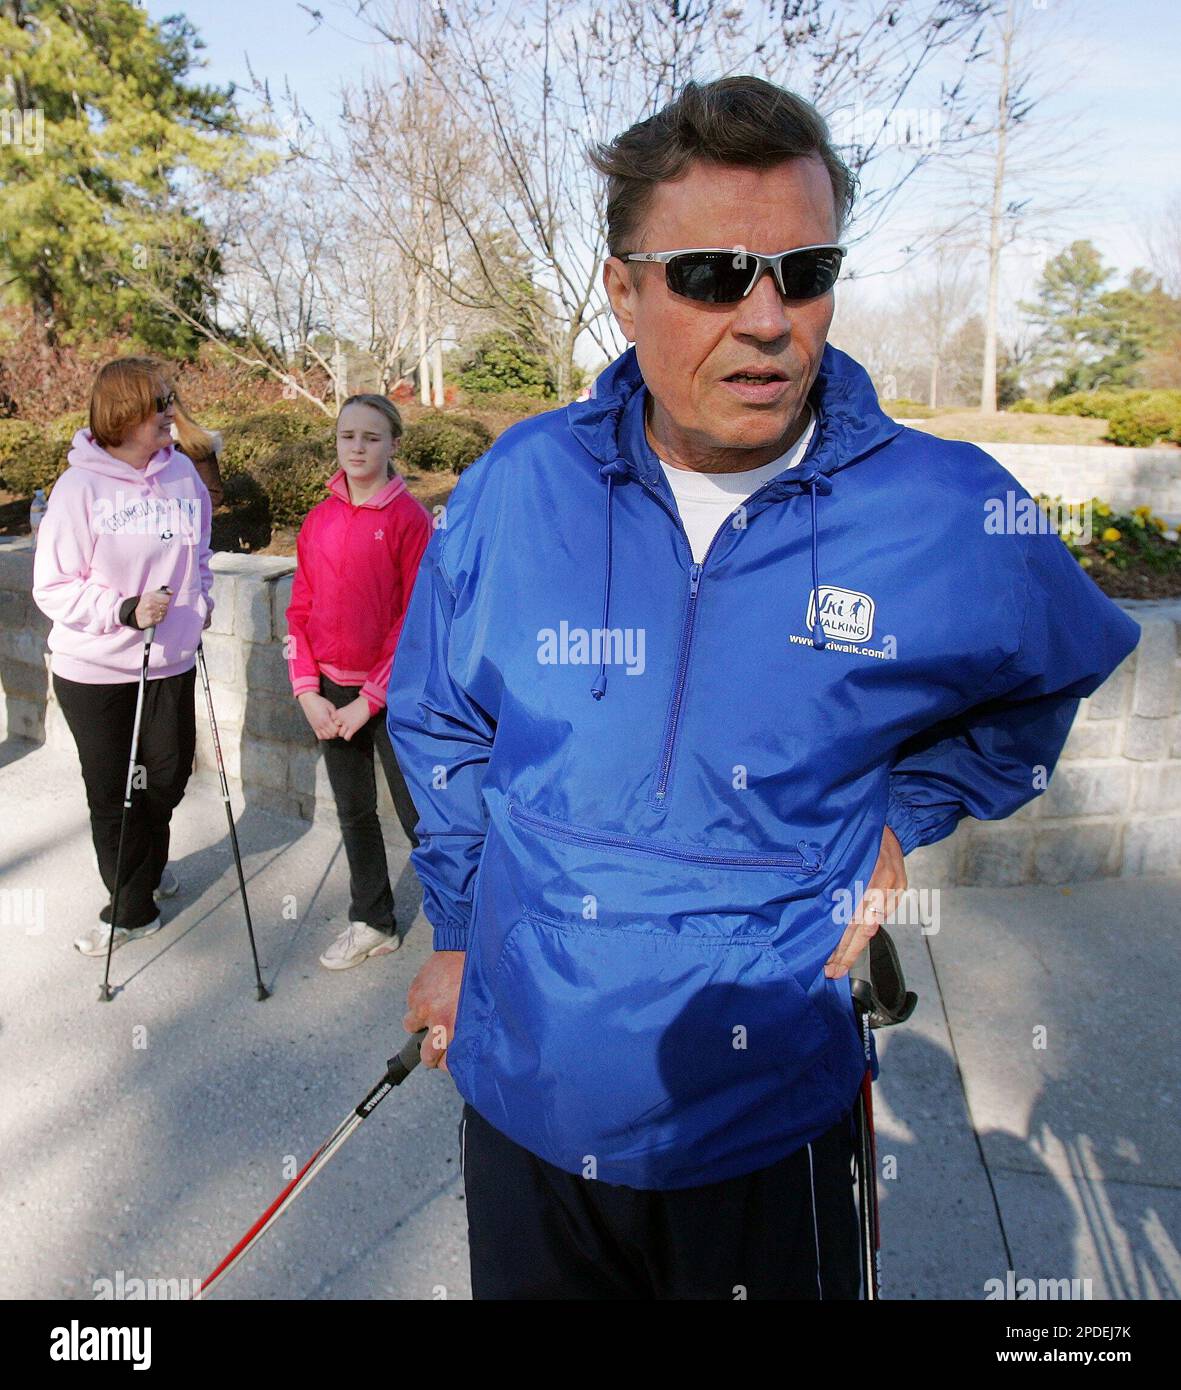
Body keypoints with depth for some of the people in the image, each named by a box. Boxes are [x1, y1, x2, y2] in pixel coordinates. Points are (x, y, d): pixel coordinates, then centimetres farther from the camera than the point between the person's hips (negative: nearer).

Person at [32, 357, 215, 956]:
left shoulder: (181, 472, 1)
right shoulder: (80, 485, -13)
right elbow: (52, 588, -11)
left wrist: (199, 603, 7)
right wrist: (125, 610, -23)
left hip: (170, 661, 4)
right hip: (94, 670, -4)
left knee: (168, 776, 16)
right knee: (112, 794, 8)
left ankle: (148, 863, 46)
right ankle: (132, 909, 27)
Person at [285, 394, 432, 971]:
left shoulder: (409, 517, -10)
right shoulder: (318, 520, 6)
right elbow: (301, 610, 8)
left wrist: (369, 700, -14)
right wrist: (307, 691, -3)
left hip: (391, 694, -5)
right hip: (331, 691, 5)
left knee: (418, 816, 1)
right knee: (354, 812, 15)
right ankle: (372, 924, 31)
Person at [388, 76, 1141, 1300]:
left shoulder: (951, 519, -14)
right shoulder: (516, 489, -10)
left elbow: (1056, 674, 9)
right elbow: (440, 725, 6)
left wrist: (901, 818, -3)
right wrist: (457, 934, 10)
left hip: (765, 1124, -1)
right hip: (522, 1090, 3)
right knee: (523, 1279, 26)